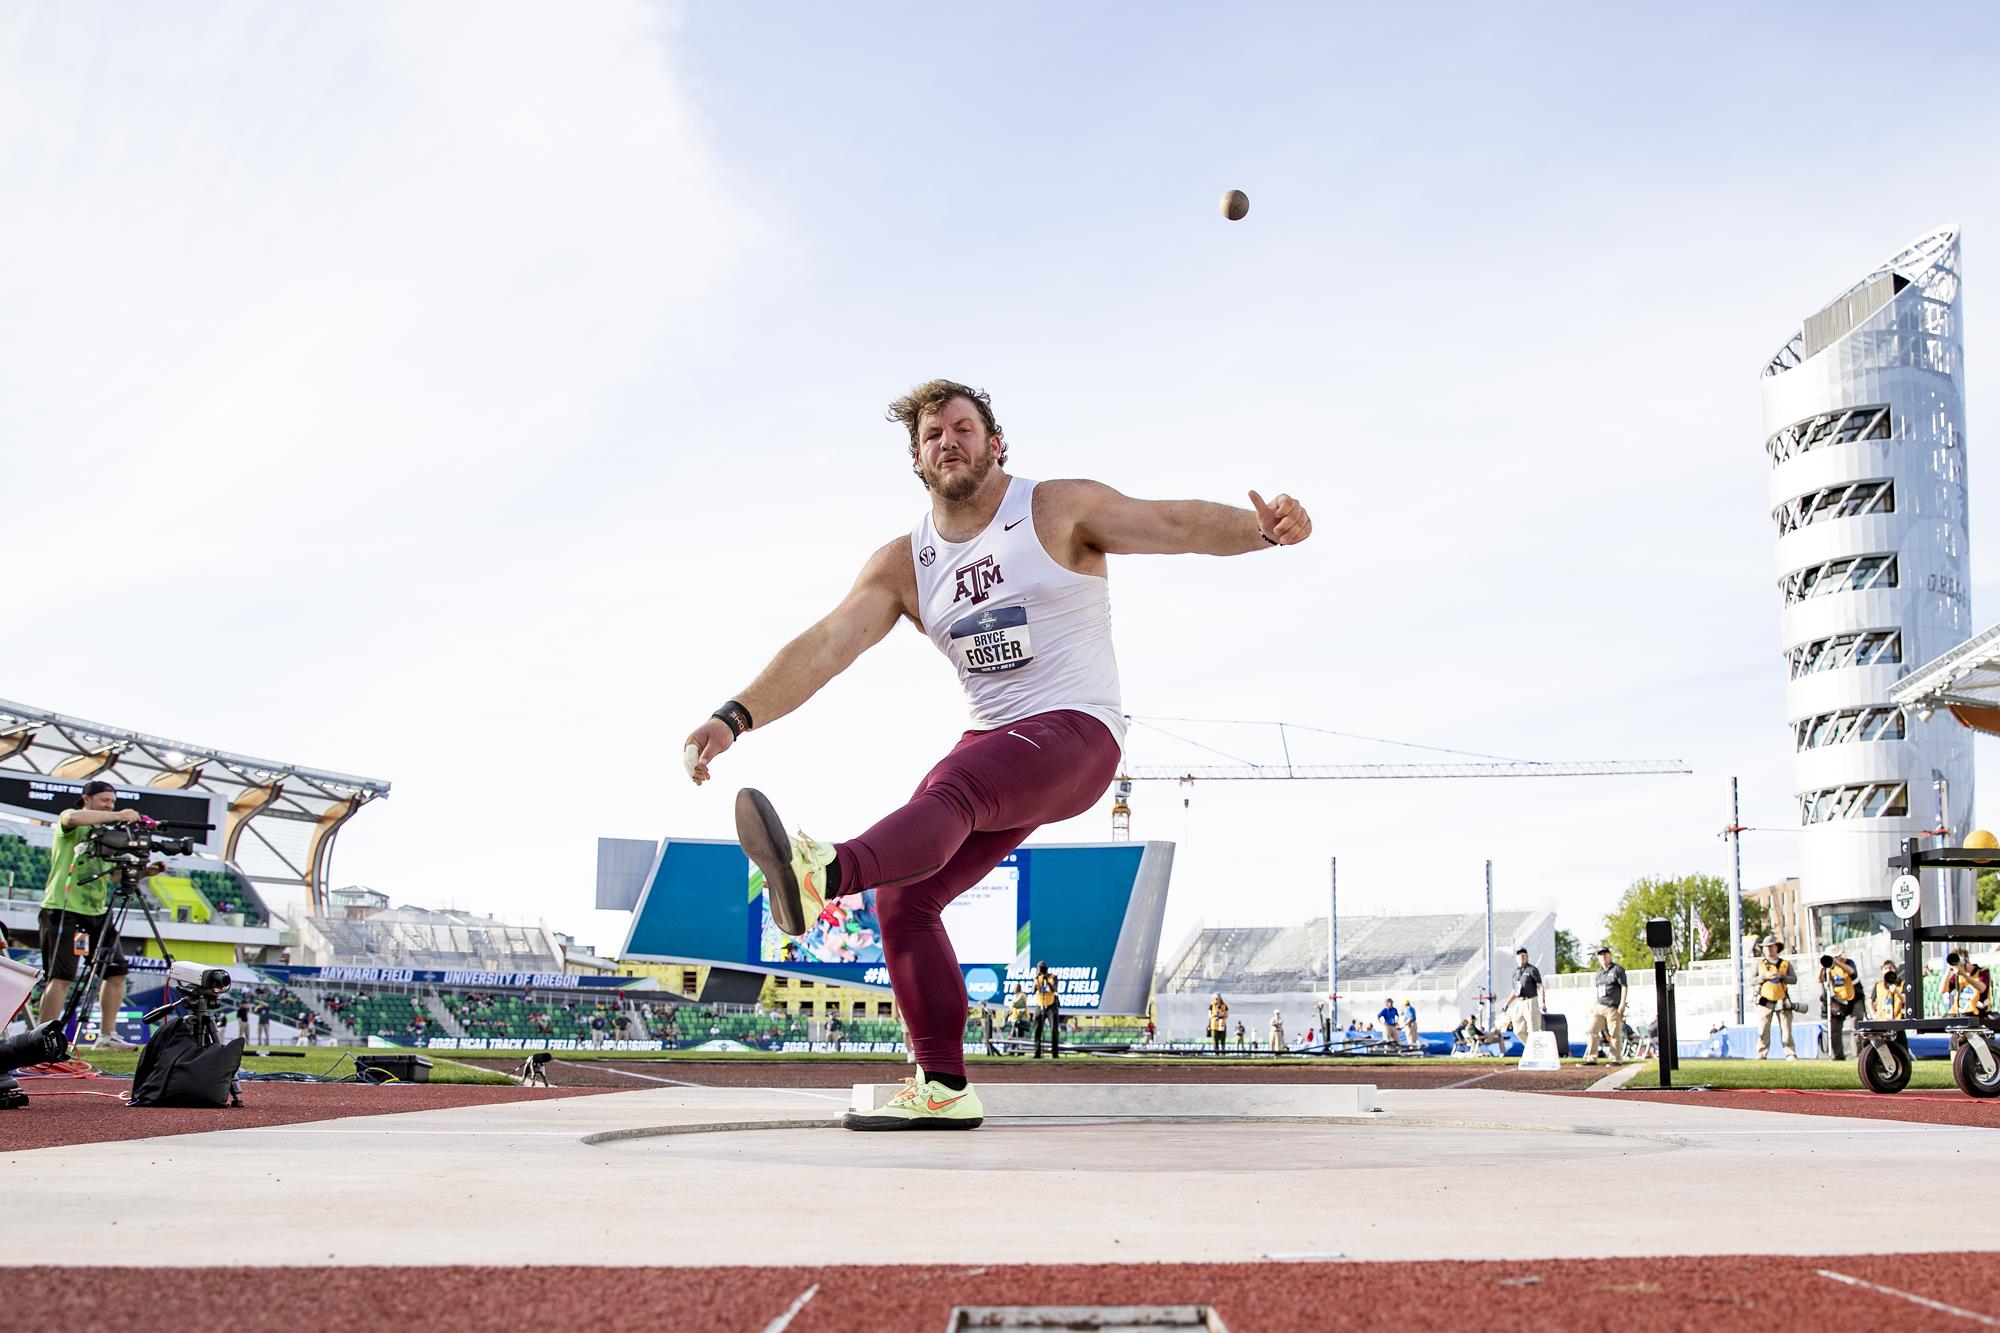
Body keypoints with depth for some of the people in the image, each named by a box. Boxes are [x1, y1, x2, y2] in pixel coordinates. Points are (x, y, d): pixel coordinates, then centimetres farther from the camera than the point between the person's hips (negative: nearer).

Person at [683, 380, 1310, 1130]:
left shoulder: (1058, 511, -2)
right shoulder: (903, 565, 8)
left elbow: (1175, 522, -13)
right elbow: (826, 645, -3)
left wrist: (1262, 528, -34)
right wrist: (736, 717, -18)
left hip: (1076, 731, -6)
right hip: (993, 745, 6)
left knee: (949, 789, -35)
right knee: (903, 897, -7)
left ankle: (824, 875, -63)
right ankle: (944, 1090, -1)